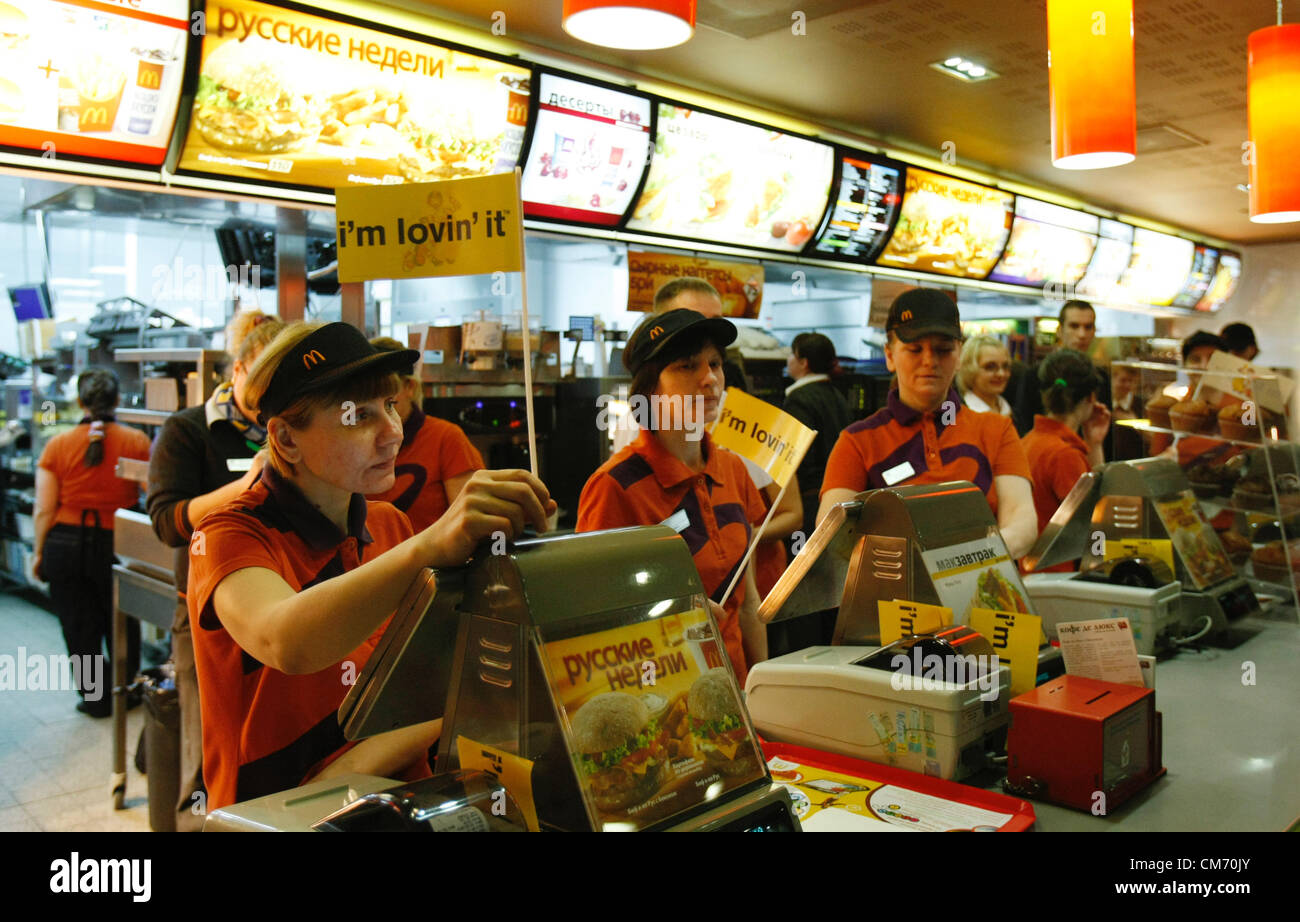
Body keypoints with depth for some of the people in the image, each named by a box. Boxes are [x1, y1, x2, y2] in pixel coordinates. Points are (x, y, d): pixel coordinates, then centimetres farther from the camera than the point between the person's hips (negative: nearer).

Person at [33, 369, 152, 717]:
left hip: (66, 545, 0)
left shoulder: (57, 446, -5)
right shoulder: (136, 441, -7)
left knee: (79, 627, 13)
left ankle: (94, 697, 24)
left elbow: (44, 511, -4)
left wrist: (39, 552, 8)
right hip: (118, 545, 0)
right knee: (122, 623, 18)